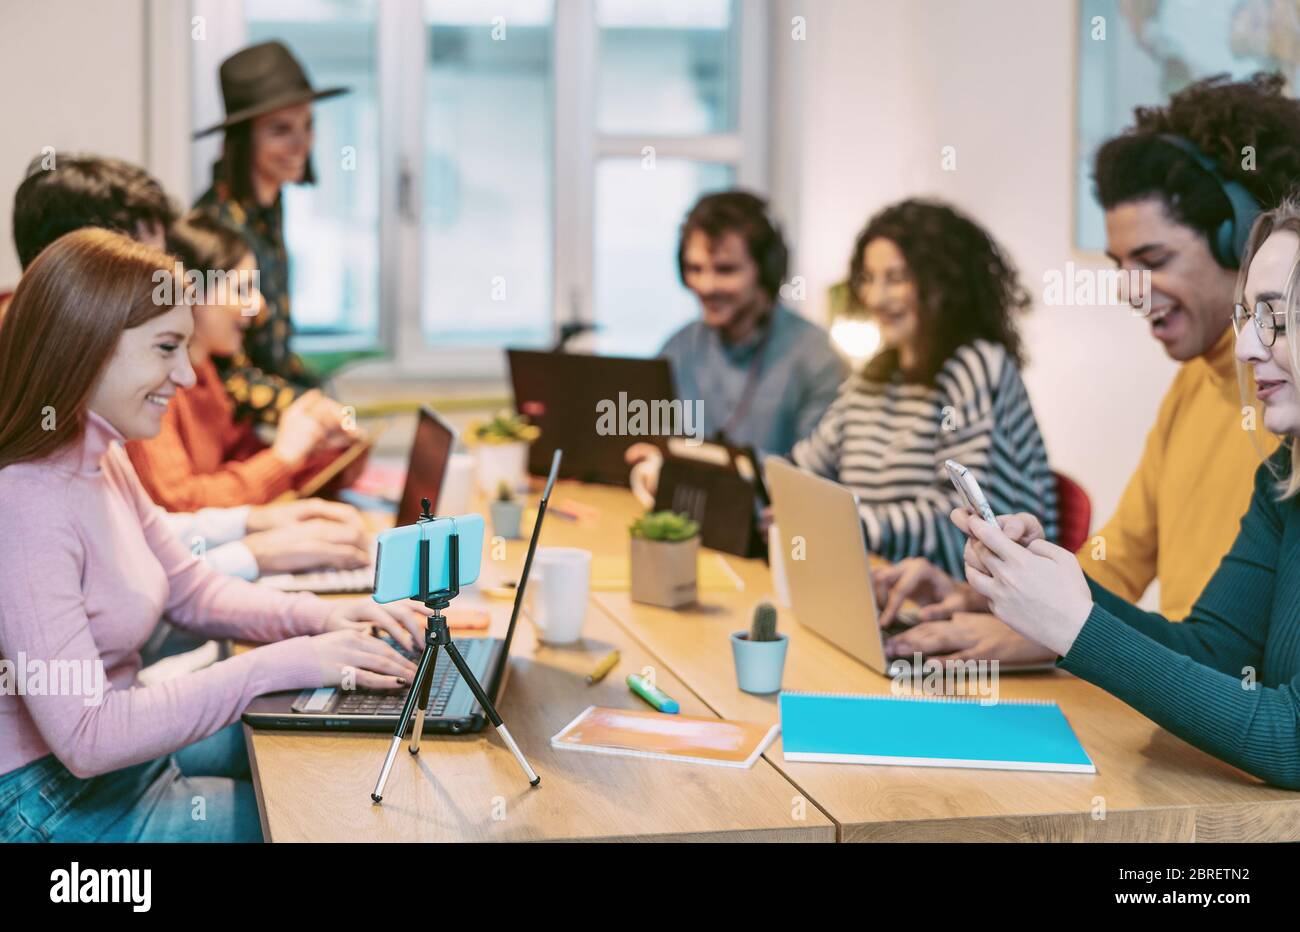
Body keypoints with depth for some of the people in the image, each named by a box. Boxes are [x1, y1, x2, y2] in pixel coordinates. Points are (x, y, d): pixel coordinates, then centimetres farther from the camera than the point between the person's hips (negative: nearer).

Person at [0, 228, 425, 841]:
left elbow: (193, 592, 13)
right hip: (50, 805, -9)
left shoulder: (101, 461, 3)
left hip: (123, 742, 9)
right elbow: (85, 737, -30)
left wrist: (318, 617, -5)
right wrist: (282, 664, -29)